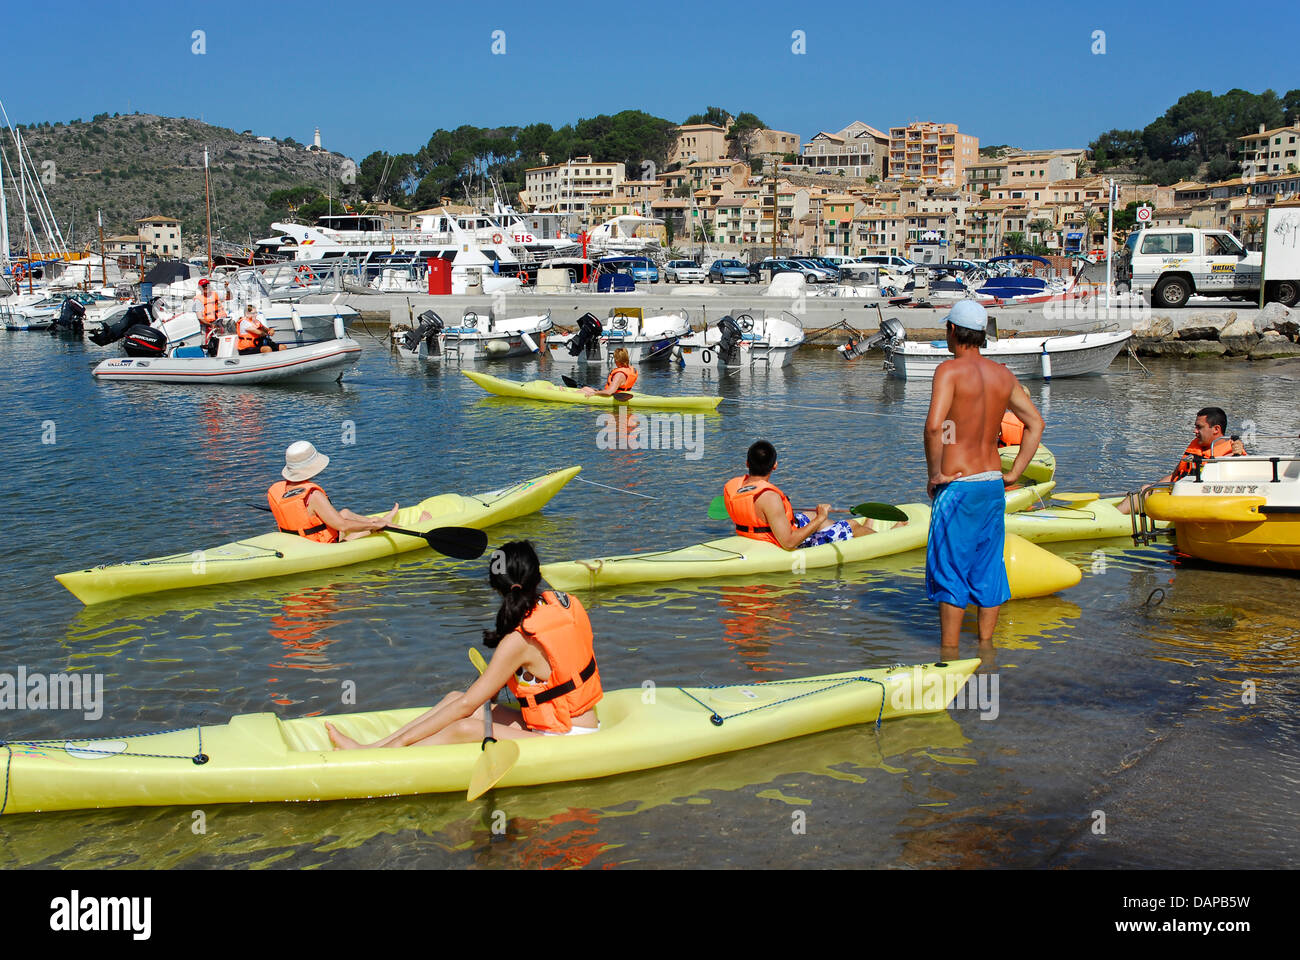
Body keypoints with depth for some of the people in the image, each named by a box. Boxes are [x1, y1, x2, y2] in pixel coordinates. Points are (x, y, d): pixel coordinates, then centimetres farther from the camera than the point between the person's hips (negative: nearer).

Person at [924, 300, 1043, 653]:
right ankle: (986, 645, 22)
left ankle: (949, 654, 7)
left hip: (957, 487, -6)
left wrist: (934, 473, -14)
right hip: (994, 484, 6)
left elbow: (934, 425, -25)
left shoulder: (950, 370, -12)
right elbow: (1036, 424, 12)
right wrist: (1014, 473, 11)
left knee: (949, 570, 2)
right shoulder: (1003, 375, 8)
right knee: (988, 567, 14)